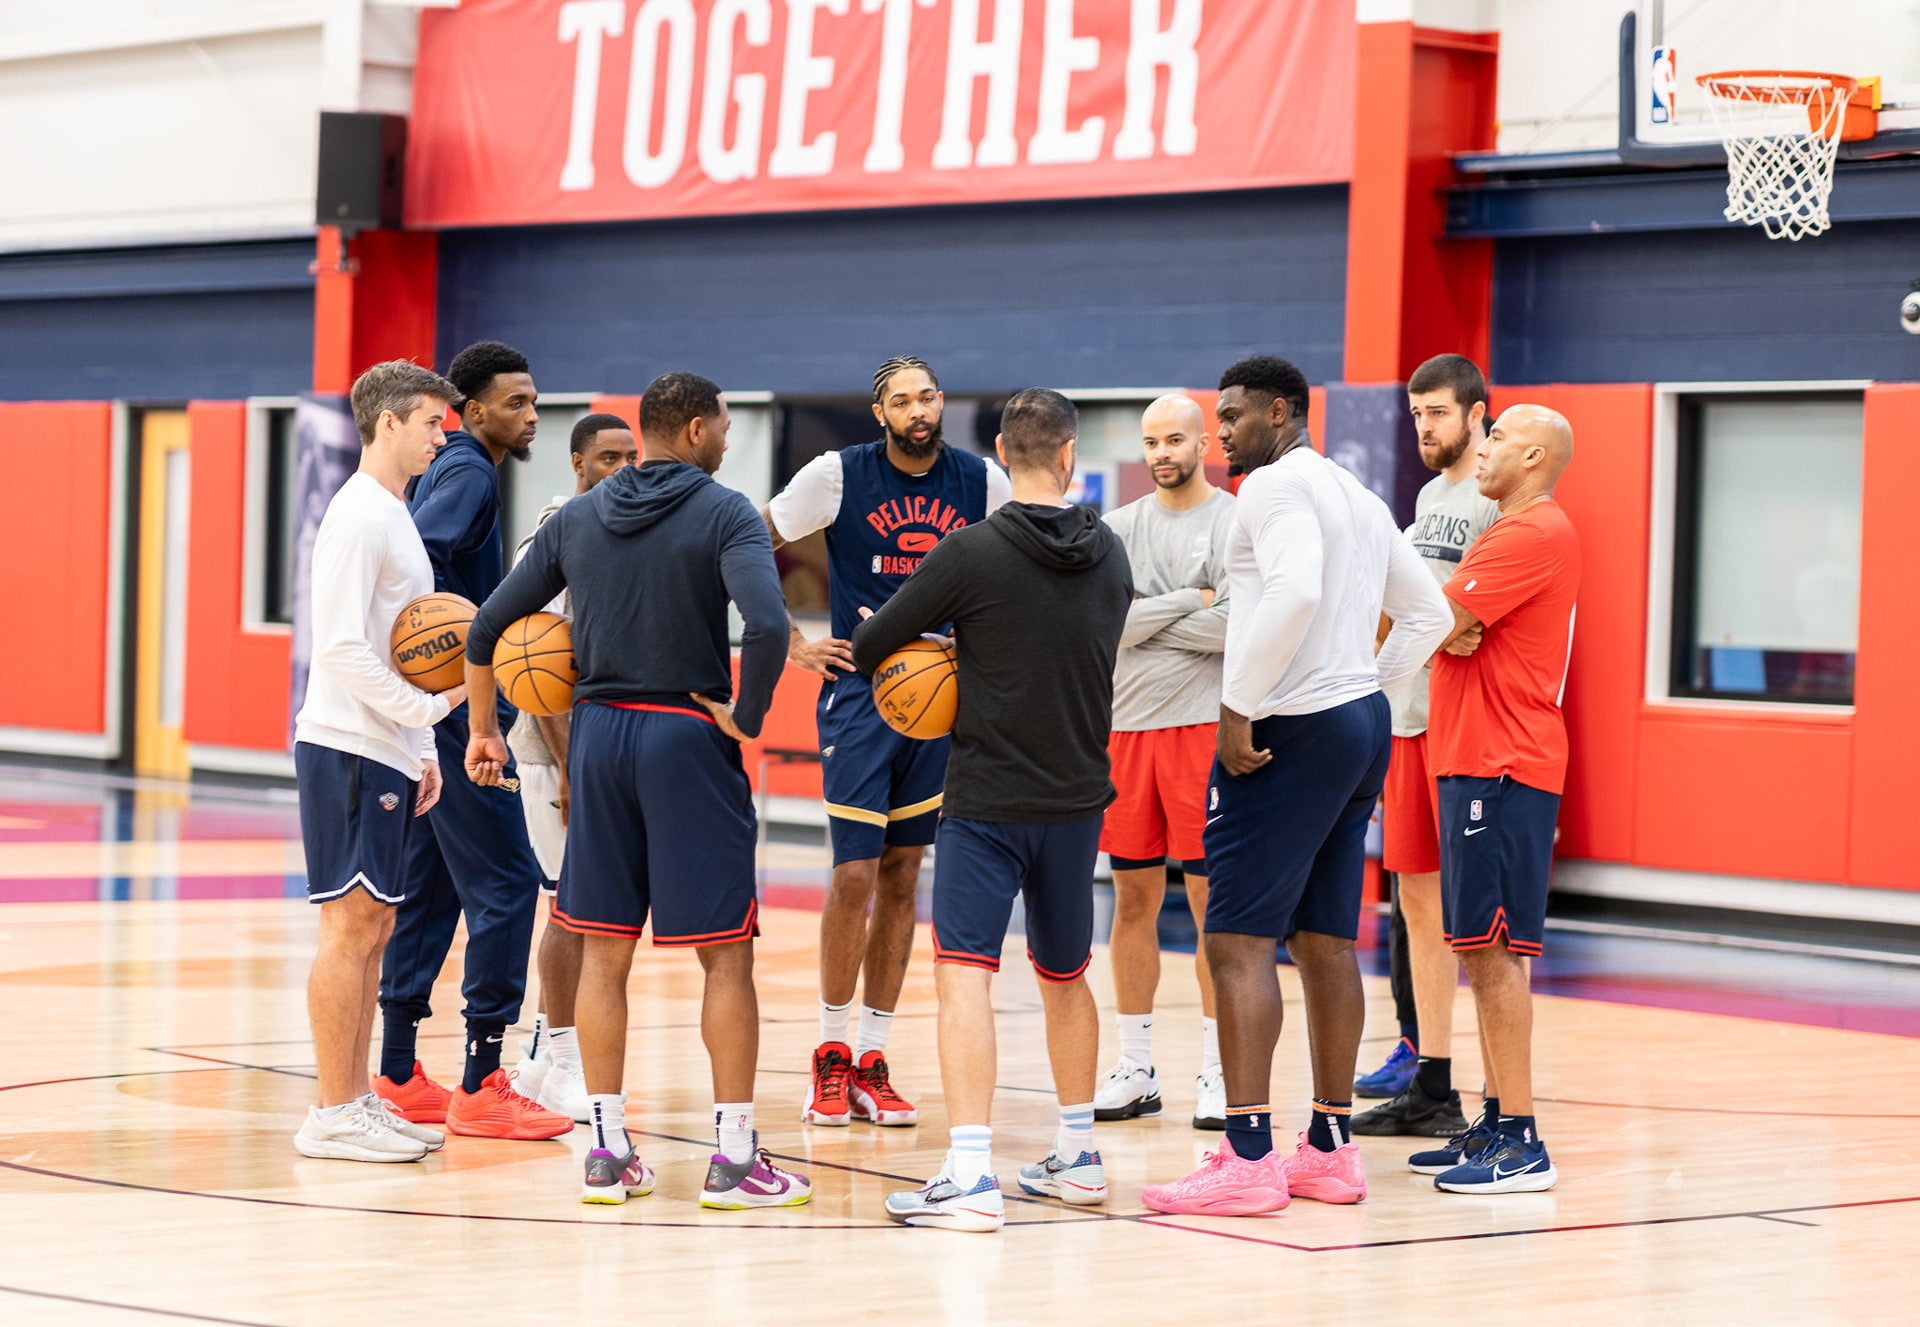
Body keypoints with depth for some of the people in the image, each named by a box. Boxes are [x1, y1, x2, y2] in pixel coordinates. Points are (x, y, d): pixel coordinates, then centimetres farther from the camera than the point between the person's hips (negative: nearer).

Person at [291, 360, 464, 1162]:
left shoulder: (394, 516, 19)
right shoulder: (359, 516, -13)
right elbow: (342, 647, -20)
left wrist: (421, 750, 17)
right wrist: (429, 707, -19)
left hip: (387, 751, 10)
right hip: (349, 749, -10)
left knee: (373, 924, 11)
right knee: (351, 924, -8)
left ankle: (358, 1102, 15)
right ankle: (333, 1117, -5)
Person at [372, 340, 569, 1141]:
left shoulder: (452, 471, 18)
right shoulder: (467, 474, -12)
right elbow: (419, 559, -26)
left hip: (431, 713, 10)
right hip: (458, 710, -10)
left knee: (430, 889, 13)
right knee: (504, 882, -9)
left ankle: (399, 1076, 16)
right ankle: (481, 1086, -8)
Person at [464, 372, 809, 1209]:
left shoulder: (576, 520, 9)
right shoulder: (724, 514, -7)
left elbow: (488, 627, 10)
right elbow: (767, 625, -23)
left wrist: (483, 731, 21)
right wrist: (745, 718, -10)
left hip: (597, 733, 5)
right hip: (686, 735, -5)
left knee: (604, 948, 11)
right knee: (726, 951, 2)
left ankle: (607, 1152, 12)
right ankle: (734, 1156, 2)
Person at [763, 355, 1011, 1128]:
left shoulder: (982, 483, 2)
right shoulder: (840, 475, -6)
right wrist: (791, 643, -5)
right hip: (858, 692, -3)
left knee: (902, 876, 7)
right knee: (855, 876, -8)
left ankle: (872, 1063, 14)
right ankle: (831, 1055, 7)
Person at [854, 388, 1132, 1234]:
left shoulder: (972, 553, -12)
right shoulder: (1109, 556, 4)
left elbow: (869, 648, -5)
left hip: (988, 798, -6)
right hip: (1078, 796, 6)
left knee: (963, 974, -9)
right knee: (1065, 975, 21)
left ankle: (970, 1177, -20)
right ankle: (1077, 1158, 32)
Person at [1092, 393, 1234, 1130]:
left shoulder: (1237, 525, -4)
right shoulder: (1121, 528, 9)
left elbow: (1237, 626, -16)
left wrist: (1143, 621, -9)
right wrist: (1187, 602, -10)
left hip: (1204, 727, -4)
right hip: (1127, 726, 4)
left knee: (1211, 898, -2)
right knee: (1132, 899, 8)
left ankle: (1218, 1071, 4)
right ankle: (1135, 1070, 15)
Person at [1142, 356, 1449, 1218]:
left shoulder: (1276, 484, -10)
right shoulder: (1359, 497, 19)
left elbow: (1295, 594, -27)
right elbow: (1428, 613, 23)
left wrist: (1237, 707, -23)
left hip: (1290, 729, -10)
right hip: (1362, 725, 10)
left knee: (1237, 938, -8)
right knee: (1327, 942, 13)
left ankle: (1248, 1158, -13)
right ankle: (1331, 1148, 16)